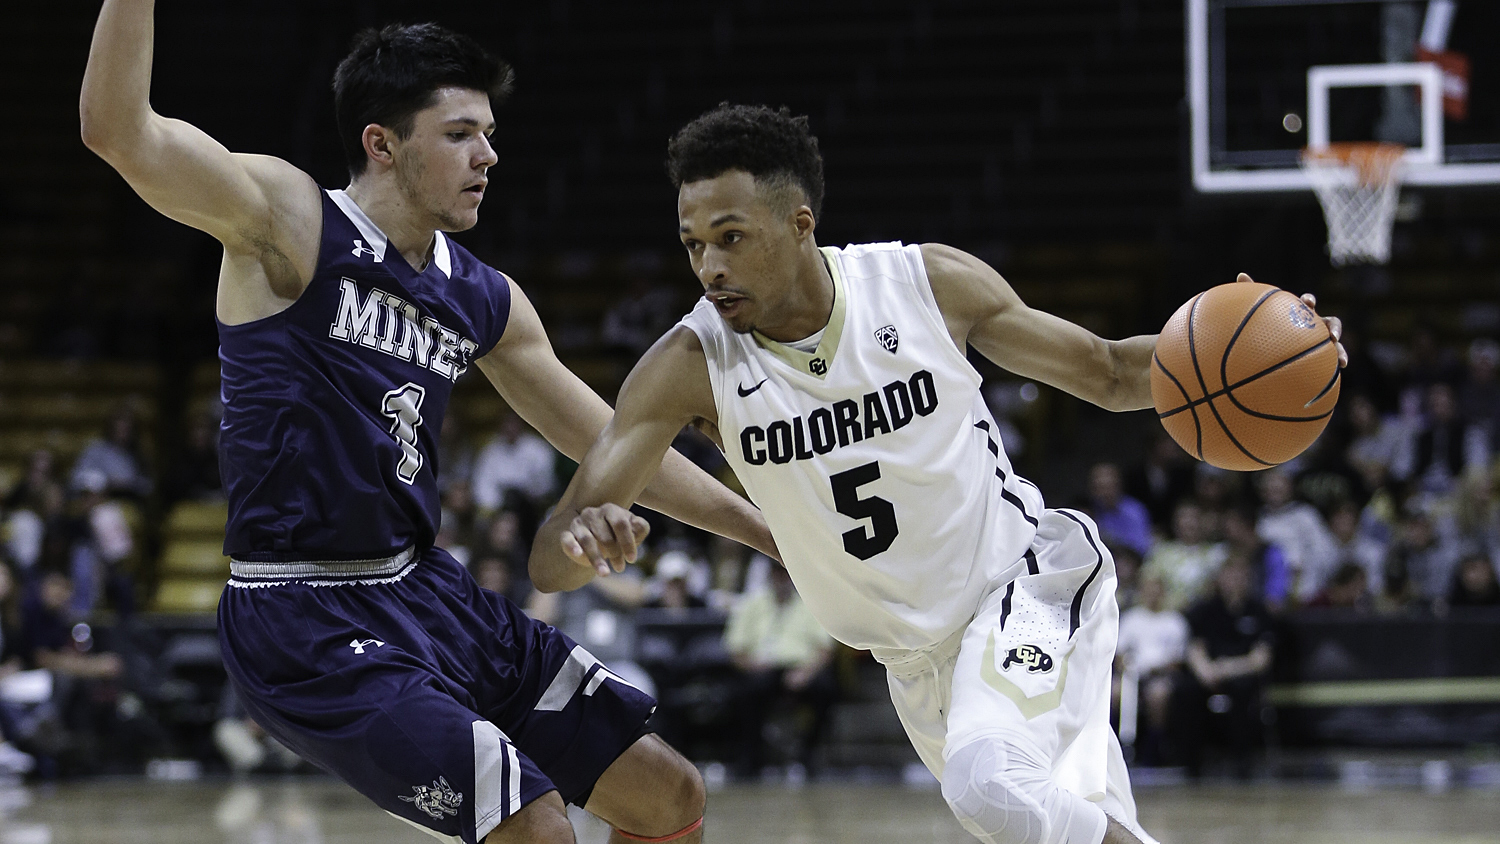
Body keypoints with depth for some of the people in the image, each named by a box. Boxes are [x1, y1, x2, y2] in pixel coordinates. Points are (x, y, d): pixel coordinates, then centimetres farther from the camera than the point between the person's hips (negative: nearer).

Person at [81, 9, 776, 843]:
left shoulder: (486, 300, 11)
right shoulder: (290, 223, -9)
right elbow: (120, 131, -24)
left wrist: (774, 531, 19)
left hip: (426, 590, 8)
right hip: (307, 619, -8)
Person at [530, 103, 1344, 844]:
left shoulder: (932, 284, -17)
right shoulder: (690, 365, -17)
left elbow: (1109, 371, -1)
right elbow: (547, 563, -21)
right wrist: (580, 536, -47)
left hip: (1028, 583, -4)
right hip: (913, 656, 4)